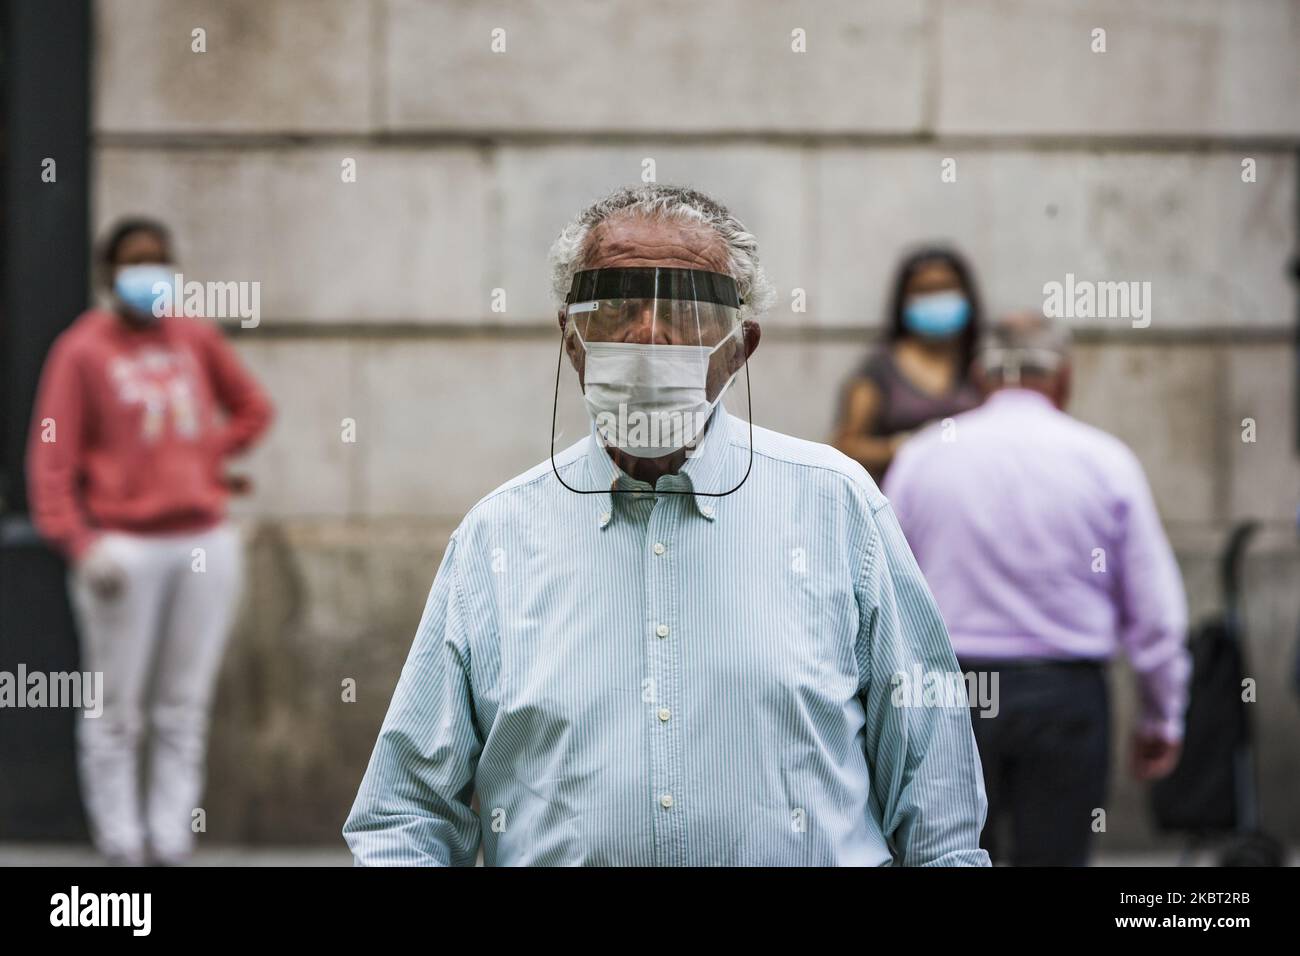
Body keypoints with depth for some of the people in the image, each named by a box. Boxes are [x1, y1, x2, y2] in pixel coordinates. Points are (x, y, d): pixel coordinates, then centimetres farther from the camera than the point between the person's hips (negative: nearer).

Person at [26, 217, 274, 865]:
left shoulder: (197, 339, 12)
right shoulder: (82, 350, -1)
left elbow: (252, 409, 26)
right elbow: (52, 456, -6)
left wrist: (208, 455, 9)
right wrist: (80, 544, -17)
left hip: (205, 543, 4)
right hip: (124, 546, -4)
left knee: (184, 712, 5)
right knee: (117, 714, -3)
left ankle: (172, 848, 9)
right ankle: (122, 849, 2)